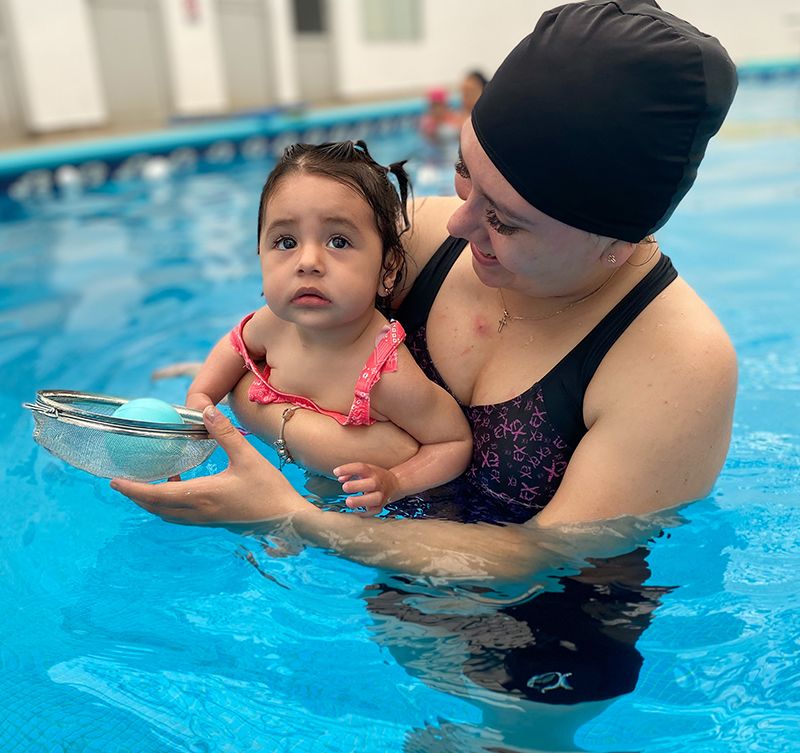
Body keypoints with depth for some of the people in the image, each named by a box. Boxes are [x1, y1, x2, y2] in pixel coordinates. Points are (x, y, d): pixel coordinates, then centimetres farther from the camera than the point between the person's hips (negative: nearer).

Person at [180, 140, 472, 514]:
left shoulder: (389, 376, -38)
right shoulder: (275, 321, -19)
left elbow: (457, 442, -24)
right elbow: (238, 343, 6)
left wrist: (392, 484, -38)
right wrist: (201, 393, -9)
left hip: (358, 498, -4)